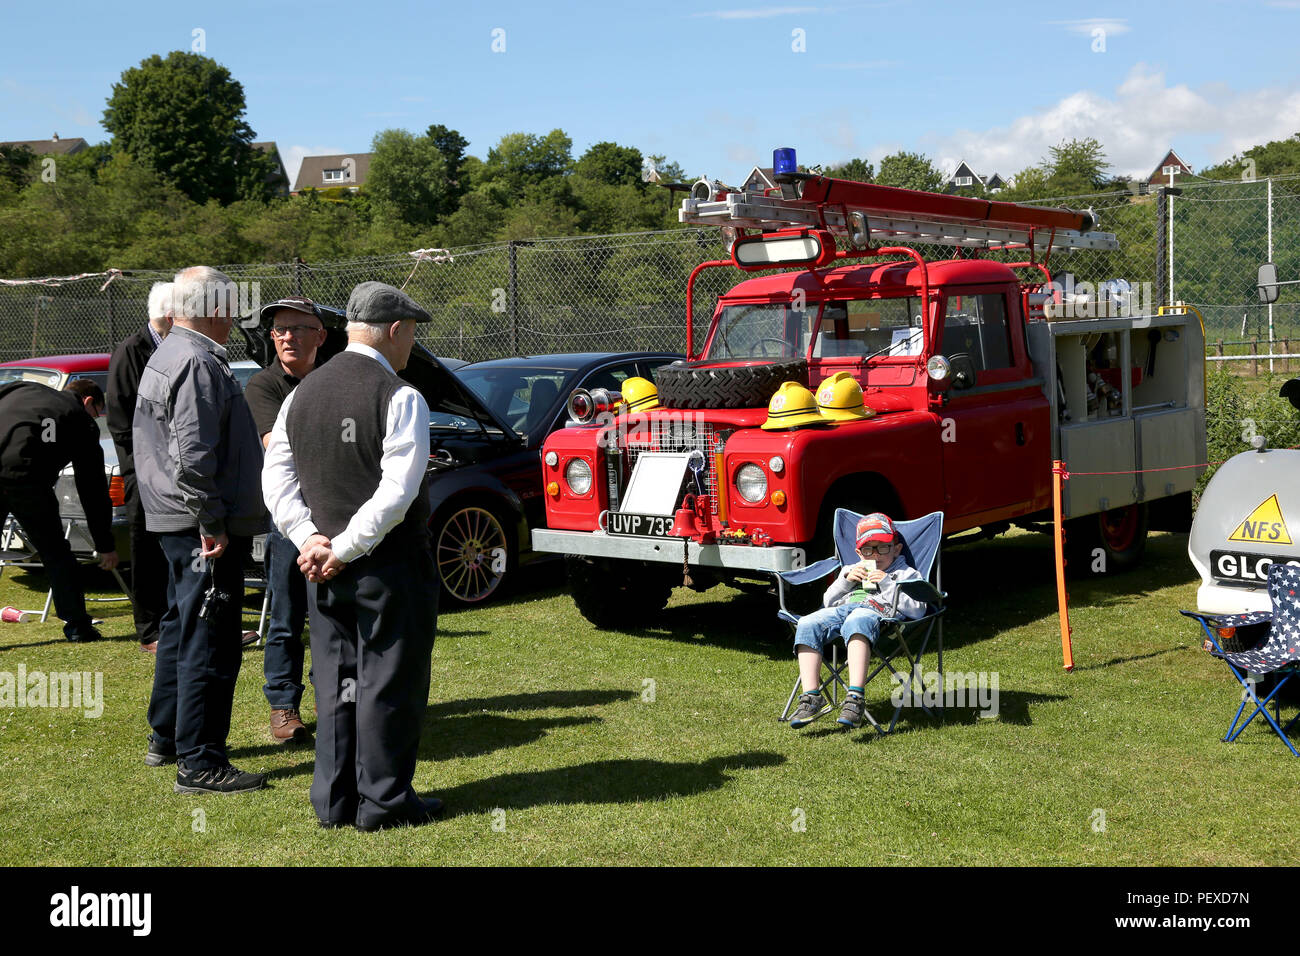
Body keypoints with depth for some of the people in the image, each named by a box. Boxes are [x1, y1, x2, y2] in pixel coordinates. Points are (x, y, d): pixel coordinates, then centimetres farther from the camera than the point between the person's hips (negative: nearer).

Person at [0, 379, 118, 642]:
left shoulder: (21, 390, 31)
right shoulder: (82, 421, 18)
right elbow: (93, 489, 19)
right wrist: (105, 545, 24)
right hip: (23, 473, -3)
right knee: (56, 553, 13)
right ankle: (77, 626, 17)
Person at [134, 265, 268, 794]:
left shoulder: (168, 355, 17)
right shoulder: (198, 363, -18)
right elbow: (193, 457, -25)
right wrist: (212, 524, -21)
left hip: (176, 525, 11)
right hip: (204, 530, -11)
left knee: (182, 628, 21)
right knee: (209, 644, -6)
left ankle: (165, 738, 33)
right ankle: (199, 762, -2)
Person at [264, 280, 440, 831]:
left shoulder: (303, 393, 8)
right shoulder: (400, 398, -13)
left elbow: (276, 476, 7)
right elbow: (396, 491, -21)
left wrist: (310, 539, 0)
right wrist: (345, 549, -14)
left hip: (324, 569, 6)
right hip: (389, 567, -6)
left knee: (335, 682, 14)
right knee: (388, 682, 4)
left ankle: (333, 800, 20)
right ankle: (383, 801, 11)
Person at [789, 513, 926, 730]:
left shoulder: (907, 574, 25)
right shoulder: (851, 570, 39)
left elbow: (917, 610, 7)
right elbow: (827, 603, 29)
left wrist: (888, 584, 1)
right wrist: (845, 581, 14)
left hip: (876, 611, -5)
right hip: (842, 609, 5)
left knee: (856, 623, -43)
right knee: (807, 625, -29)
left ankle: (854, 698, -54)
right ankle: (811, 698, -32)